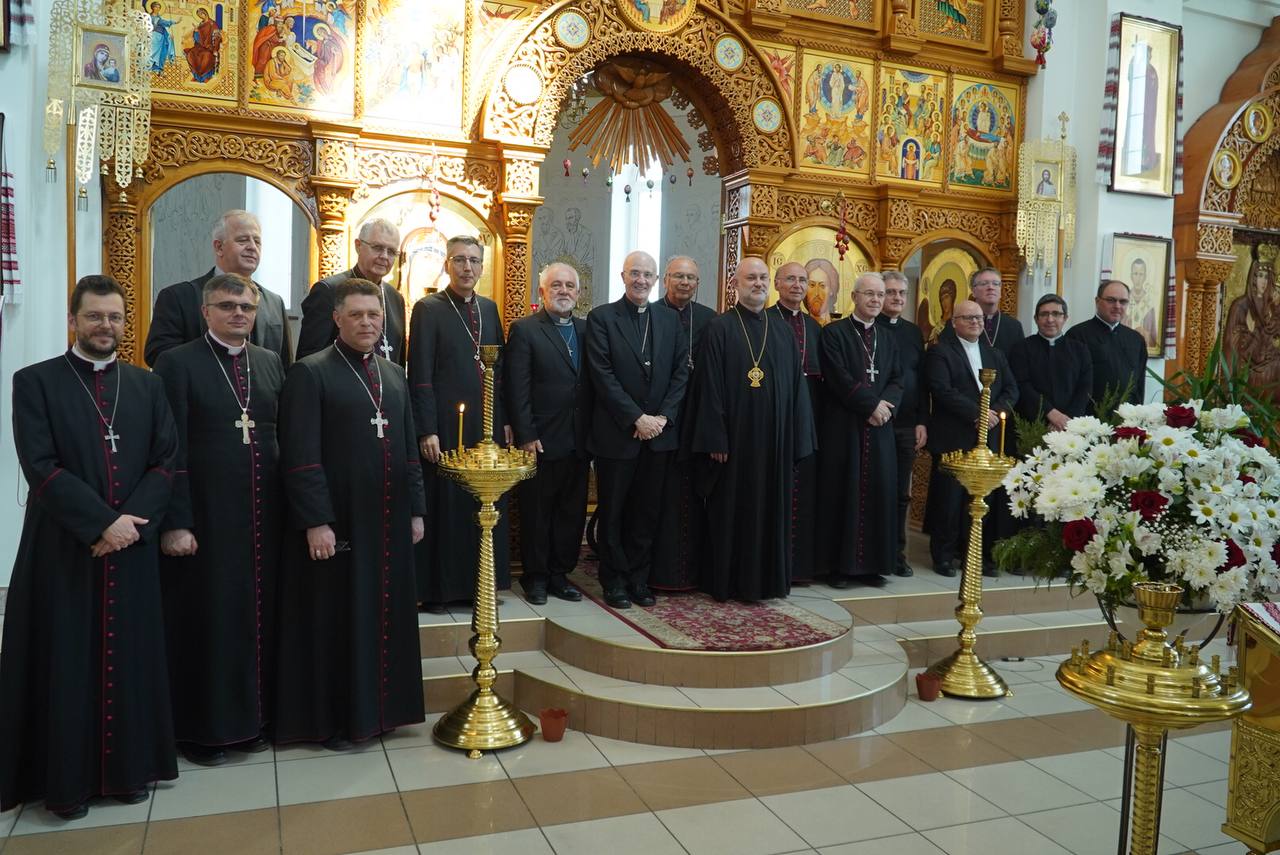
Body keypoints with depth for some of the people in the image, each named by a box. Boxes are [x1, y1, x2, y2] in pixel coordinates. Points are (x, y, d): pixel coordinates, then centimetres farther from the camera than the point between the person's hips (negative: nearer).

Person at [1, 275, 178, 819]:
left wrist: (132, 521, -11)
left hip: (132, 548, 3)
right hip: (64, 549, -3)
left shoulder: (146, 386, 9)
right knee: (67, 664, 4)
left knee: (130, 661, 8)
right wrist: (103, 521, -17)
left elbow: (166, 462, 3)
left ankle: (129, 767, 21)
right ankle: (66, 779, 18)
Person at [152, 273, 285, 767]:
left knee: (259, 614, 11)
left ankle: (252, 718, 27)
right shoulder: (177, 364, -4)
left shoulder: (271, 363, 10)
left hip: (264, 515, 4)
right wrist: (175, 522, -13)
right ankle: (201, 727, 22)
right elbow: (171, 450, -8)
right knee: (205, 616, 6)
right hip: (204, 516, -4)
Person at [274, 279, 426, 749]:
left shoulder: (393, 375, 13)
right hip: (336, 524, -6)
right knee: (334, 621, 6)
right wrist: (315, 522, -17)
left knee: (385, 617, 13)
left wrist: (416, 510, 11)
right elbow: (301, 457, -13)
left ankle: (378, 707, 29)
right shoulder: (310, 373, -7)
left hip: (389, 523, 6)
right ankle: (329, 719, 21)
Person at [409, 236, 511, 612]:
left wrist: (505, 419, 9)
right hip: (445, 426, -5)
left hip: (487, 425, 5)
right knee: (442, 506, 2)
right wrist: (426, 430, -14)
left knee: (484, 506, 10)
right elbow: (419, 375, -9)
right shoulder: (428, 309, -4)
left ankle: (477, 583, 22)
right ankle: (435, 589, 14)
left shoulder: (489, 308, 12)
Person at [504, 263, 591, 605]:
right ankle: (536, 577, 20)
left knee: (572, 512, 11)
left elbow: (593, 384, 9)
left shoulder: (587, 330, 11)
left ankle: (560, 574, 24)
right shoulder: (524, 330, -4)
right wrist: (526, 436, -14)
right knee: (537, 512, 6)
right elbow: (517, 388, -9)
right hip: (541, 441, -5)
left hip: (578, 442, 5)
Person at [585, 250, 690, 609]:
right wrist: (637, 418, -14)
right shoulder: (601, 317, -3)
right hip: (616, 432, -3)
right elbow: (603, 375, -10)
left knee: (647, 511, 10)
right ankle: (615, 581, 19)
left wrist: (663, 416, -6)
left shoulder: (670, 318, 10)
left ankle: (639, 579, 22)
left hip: (659, 431, 4)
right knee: (613, 512, 7)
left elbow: (681, 371, 6)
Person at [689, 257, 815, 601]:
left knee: (771, 508, 9)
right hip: (735, 437, -4)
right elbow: (710, 387, -7)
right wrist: (715, 439, -13)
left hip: (775, 438, 4)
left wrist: (798, 439, 3)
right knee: (731, 508, 4)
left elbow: (796, 385, 9)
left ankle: (764, 579, 21)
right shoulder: (720, 328, -3)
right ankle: (725, 582, 15)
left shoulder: (783, 329, 10)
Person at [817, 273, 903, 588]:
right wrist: (872, 404, -14)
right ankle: (838, 565, 7)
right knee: (842, 494, -1)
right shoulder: (834, 333, -2)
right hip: (843, 428, -5)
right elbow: (839, 378, -12)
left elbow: (897, 381, 8)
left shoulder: (888, 340, 16)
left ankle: (871, 564, 15)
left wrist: (885, 406, -11)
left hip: (880, 429, 5)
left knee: (878, 494, 6)